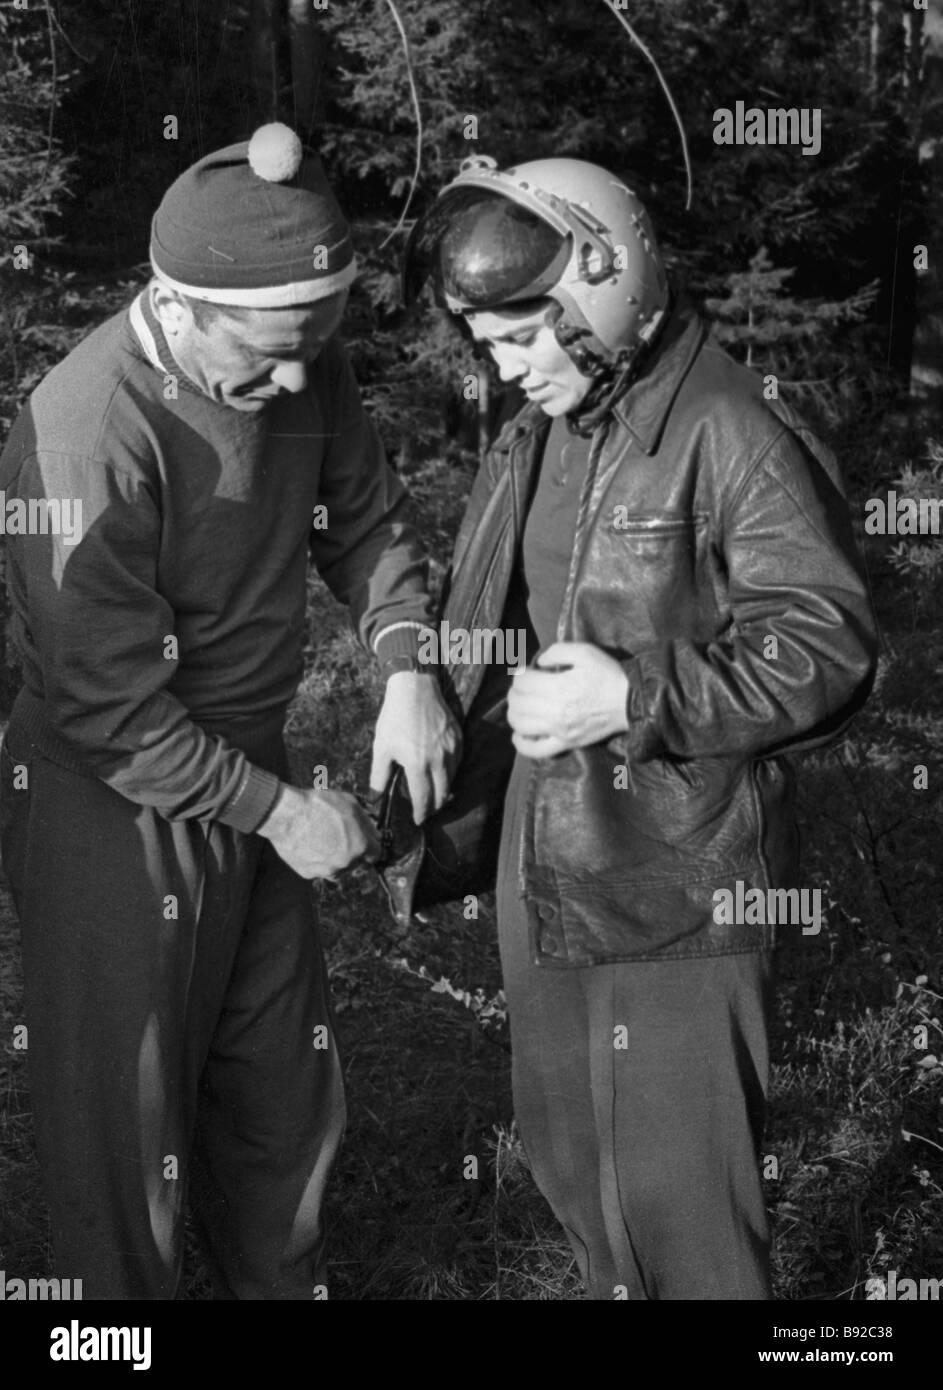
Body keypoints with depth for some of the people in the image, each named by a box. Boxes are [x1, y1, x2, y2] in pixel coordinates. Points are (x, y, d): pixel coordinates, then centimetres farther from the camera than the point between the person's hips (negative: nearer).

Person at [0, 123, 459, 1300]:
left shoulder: (297, 366, -7)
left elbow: (365, 519, 9)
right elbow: (110, 711, -25)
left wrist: (406, 669, -8)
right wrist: (282, 810, -18)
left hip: (242, 783, 7)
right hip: (113, 817, -7)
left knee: (286, 1100, 22)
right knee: (128, 1132, 9)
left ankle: (280, 1284, 45)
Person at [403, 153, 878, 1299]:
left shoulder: (735, 437, -16)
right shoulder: (536, 436, 10)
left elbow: (829, 646, -19)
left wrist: (638, 699, -26)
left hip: (679, 876, -8)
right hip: (543, 864, 8)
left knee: (677, 1187, 1)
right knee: (567, 1160, 21)